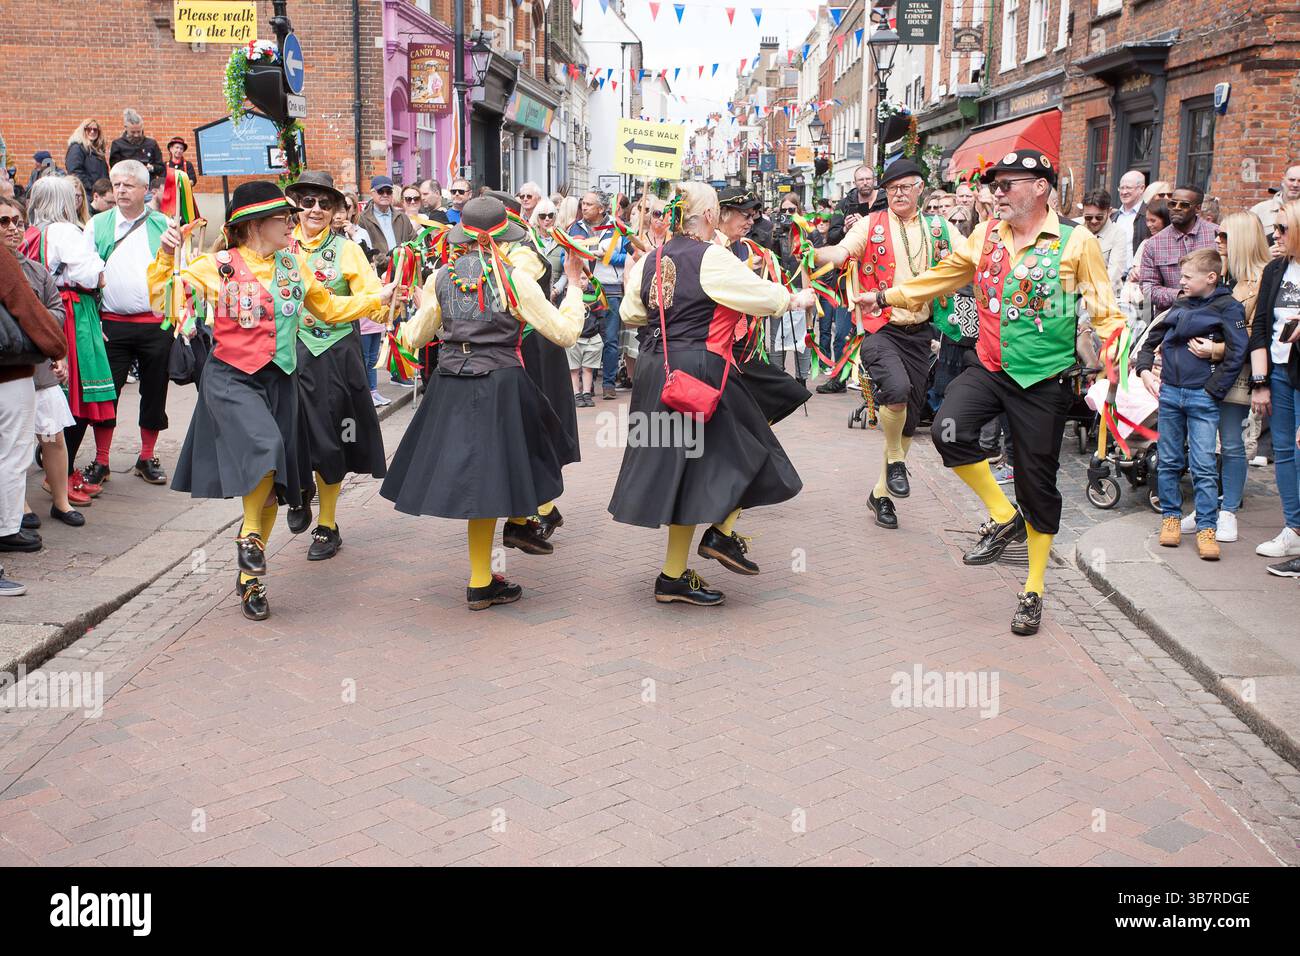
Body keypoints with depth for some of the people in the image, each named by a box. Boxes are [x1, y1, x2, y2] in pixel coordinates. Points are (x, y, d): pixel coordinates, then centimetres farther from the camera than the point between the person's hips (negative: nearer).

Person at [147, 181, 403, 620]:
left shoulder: (295, 264, 8)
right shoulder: (219, 266, -6)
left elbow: (328, 308, 21)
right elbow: (164, 302, -9)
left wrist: (378, 298, 15)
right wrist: (165, 257, -22)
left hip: (279, 381, 5)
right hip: (231, 378, -5)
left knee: (271, 485, 8)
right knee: (264, 448, -30)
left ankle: (251, 578, 23)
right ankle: (249, 534, -2)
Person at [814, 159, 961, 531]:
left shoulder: (939, 229, 9)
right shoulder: (871, 225, 0)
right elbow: (840, 253, -14)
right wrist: (810, 252, -34)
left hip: (918, 332, 4)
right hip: (879, 328, -4)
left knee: (909, 419, 9)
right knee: (897, 389, -31)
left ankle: (882, 493, 25)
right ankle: (894, 458, -3)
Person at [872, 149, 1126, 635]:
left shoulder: (1076, 242, -5)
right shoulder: (985, 236, 7)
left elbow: (1105, 312, -5)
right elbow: (942, 277, 17)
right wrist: (886, 296, 13)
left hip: (1043, 379, -3)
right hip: (989, 367, 3)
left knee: (1038, 485, 3)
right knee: (948, 431, -25)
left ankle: (1033, 591, 22)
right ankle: (1003, 517, 1)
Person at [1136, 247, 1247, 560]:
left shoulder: (1228, 307, -4)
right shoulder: (1180, 305, 12)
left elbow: (1237, 353, -10)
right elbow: (1152, 338, 22)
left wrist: (1214, 388, -12)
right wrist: (1144, 369, 8)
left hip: (1202, 397, -5)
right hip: (1169, 393, 5)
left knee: (1203, 467, -5)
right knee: (1169, 463, 11)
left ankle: (1206, 529, 0)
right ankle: (1171, 517, 24)